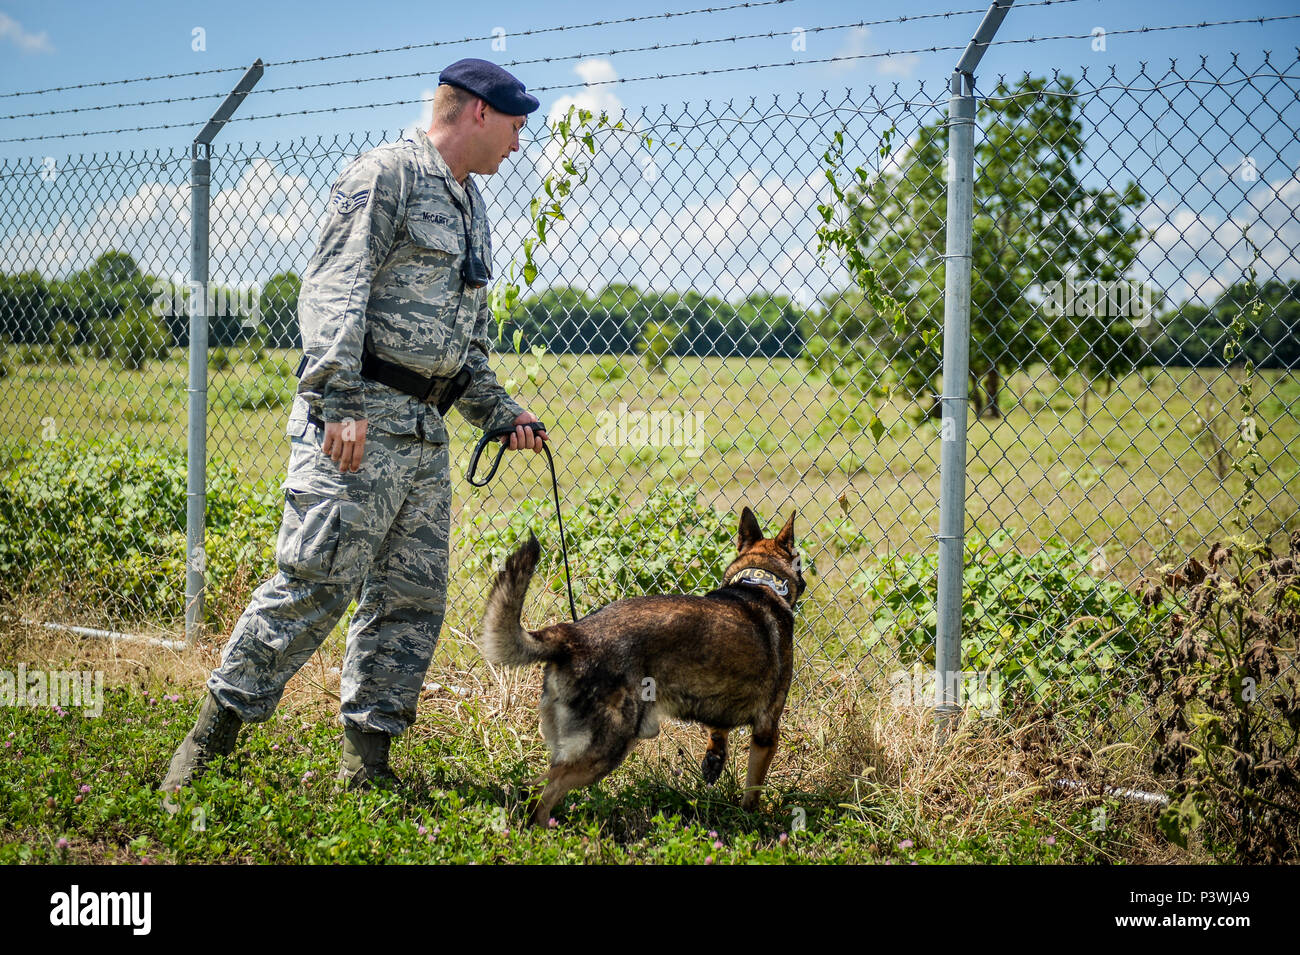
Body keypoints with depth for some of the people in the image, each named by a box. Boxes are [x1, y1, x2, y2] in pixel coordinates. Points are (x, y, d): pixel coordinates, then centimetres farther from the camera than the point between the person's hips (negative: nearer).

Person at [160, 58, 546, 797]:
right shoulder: (387, 175, -5)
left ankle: (368, 759, 11)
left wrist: (499, 412, 20)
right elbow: (334, 288, -15)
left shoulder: (472, 206, 23)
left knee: (412, 597, 5)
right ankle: (213, 737, -3)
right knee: (316, 582, -13)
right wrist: (339, 401, -24)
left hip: (427, 431, 9)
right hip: (360, 421, -9)